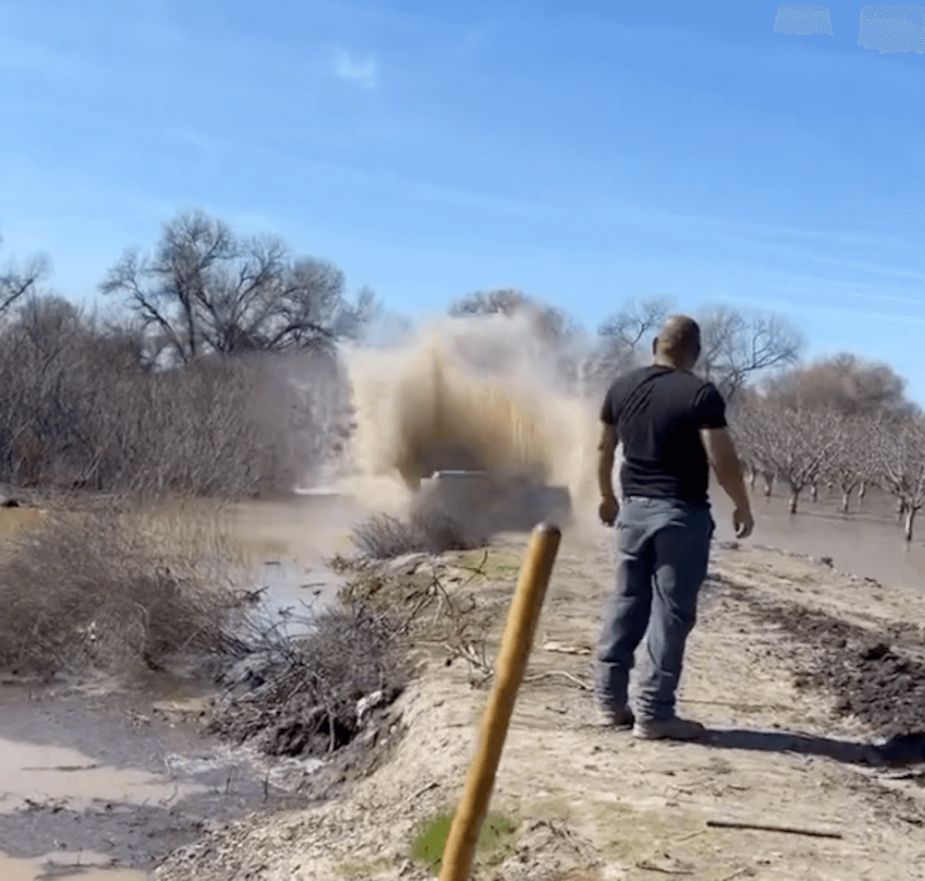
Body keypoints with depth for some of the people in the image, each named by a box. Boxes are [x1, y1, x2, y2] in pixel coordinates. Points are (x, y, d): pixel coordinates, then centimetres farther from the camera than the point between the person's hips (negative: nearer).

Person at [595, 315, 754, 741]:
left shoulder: (622, 388, 5)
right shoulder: (701, 395, -12)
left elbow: (604, 449, 13)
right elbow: (722, 459, -14)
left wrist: (607, 497, 27)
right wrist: (743, 507, -1)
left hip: (633, 509, 6)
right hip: (682, 514, -5)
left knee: (625, 603, 14)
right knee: (671, 612, 0)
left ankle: (611, 700, 18)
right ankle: (653, 713, 3)